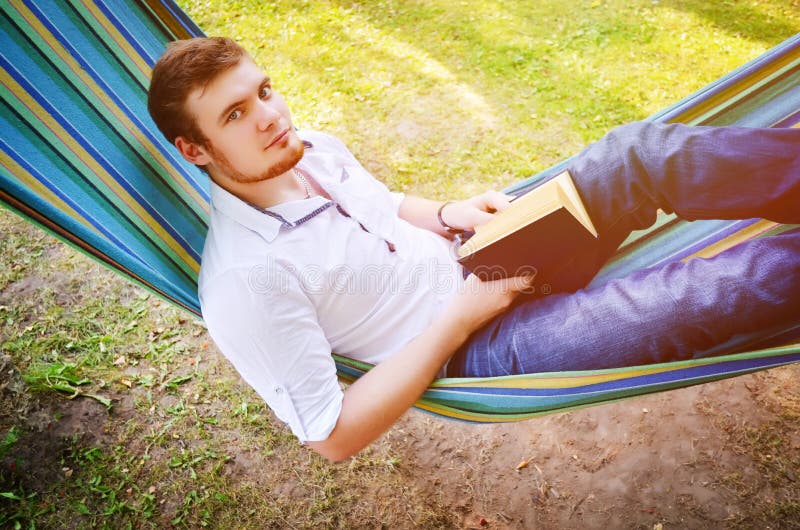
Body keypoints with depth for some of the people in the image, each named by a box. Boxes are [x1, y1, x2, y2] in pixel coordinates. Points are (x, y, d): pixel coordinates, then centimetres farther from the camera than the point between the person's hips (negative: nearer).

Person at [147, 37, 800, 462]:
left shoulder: (314, 150, 0)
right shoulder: (244, 283, -22)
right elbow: (333, 435, -18)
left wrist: (451, 214, -4)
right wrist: (459, 317, -20)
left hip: (489, 267, 7)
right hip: (478, 348, -6)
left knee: (639, 150, -12)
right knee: (690, 296, -22)